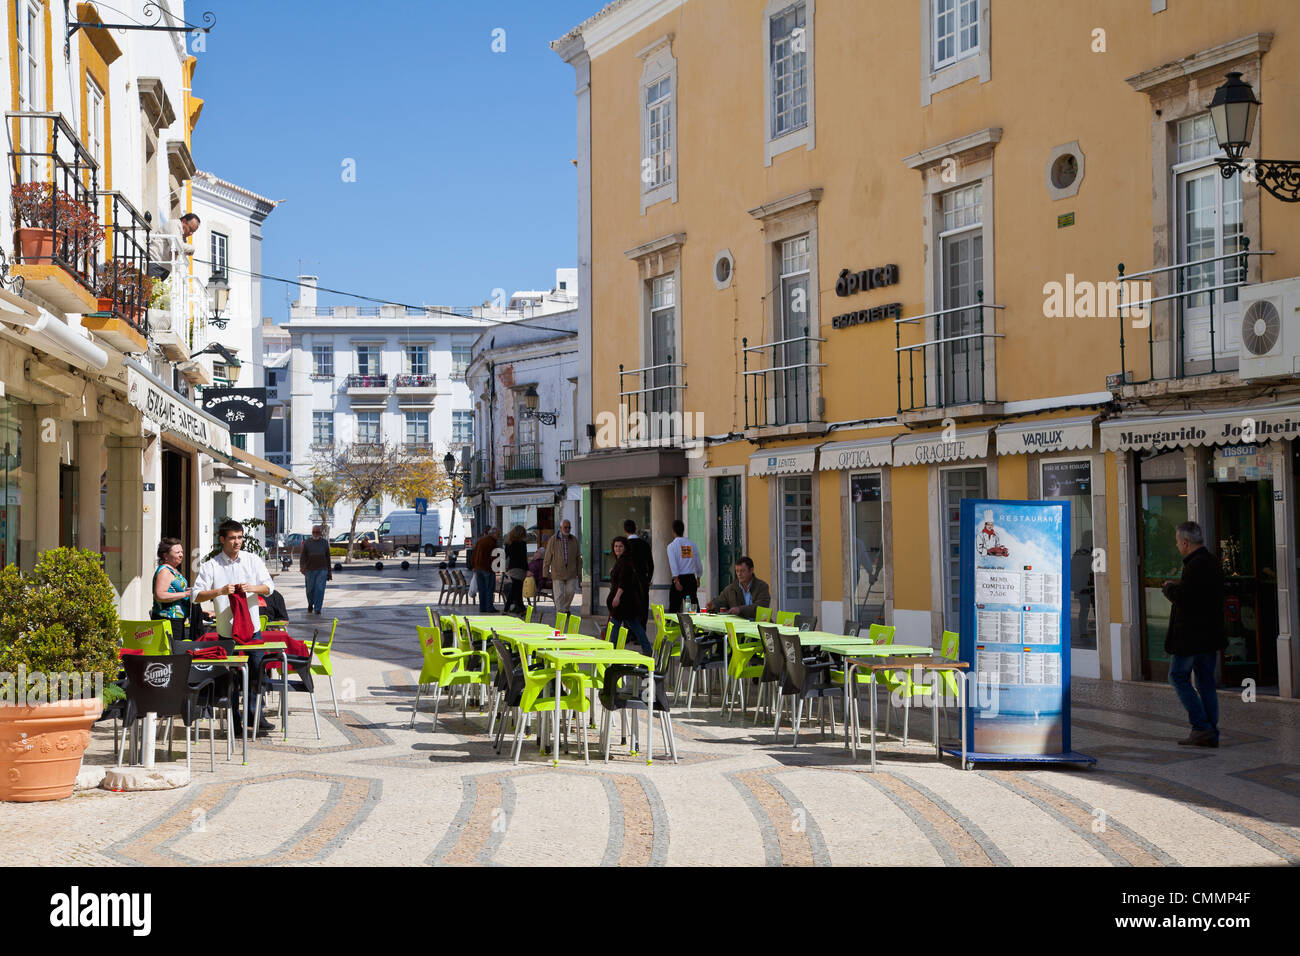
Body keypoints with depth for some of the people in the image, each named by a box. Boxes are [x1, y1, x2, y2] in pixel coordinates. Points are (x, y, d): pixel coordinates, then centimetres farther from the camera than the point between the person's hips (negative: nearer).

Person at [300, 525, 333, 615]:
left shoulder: (324, 543, 7)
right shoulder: (307, 543, 3)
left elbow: (328, 558, 11)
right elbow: (302, 557, -2)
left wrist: (329, 572, 11)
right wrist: (302, 568, -20)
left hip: (322, 570, 0)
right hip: (310, 570, 0)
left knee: (320, 589, -11)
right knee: (310, 590, 6)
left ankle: (317, 609, -7)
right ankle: (310, 605, 33)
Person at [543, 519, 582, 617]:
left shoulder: (574, 540, 6)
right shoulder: (553, 540, -2)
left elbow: (578, 558, 13)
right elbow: (547, 558, 1)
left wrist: (579, 572, 11)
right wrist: (546, 573, 0)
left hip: (571, 573, 3)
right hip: (557, 572, -2)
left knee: (570, 592, 4)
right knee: (559, 594, -3)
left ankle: (565, 608, 29)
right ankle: (560, 613, 1)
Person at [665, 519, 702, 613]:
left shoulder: (672, 545, -5)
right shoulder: (692, 544, 6)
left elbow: (673, 564, -14)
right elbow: (698, 563, 10)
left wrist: (676, 581, -17)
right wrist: (698, 578, 22)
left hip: (679, 578, -3)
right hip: (691, 578, 3)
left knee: (674, 608, 2)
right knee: (694, 606, 5)